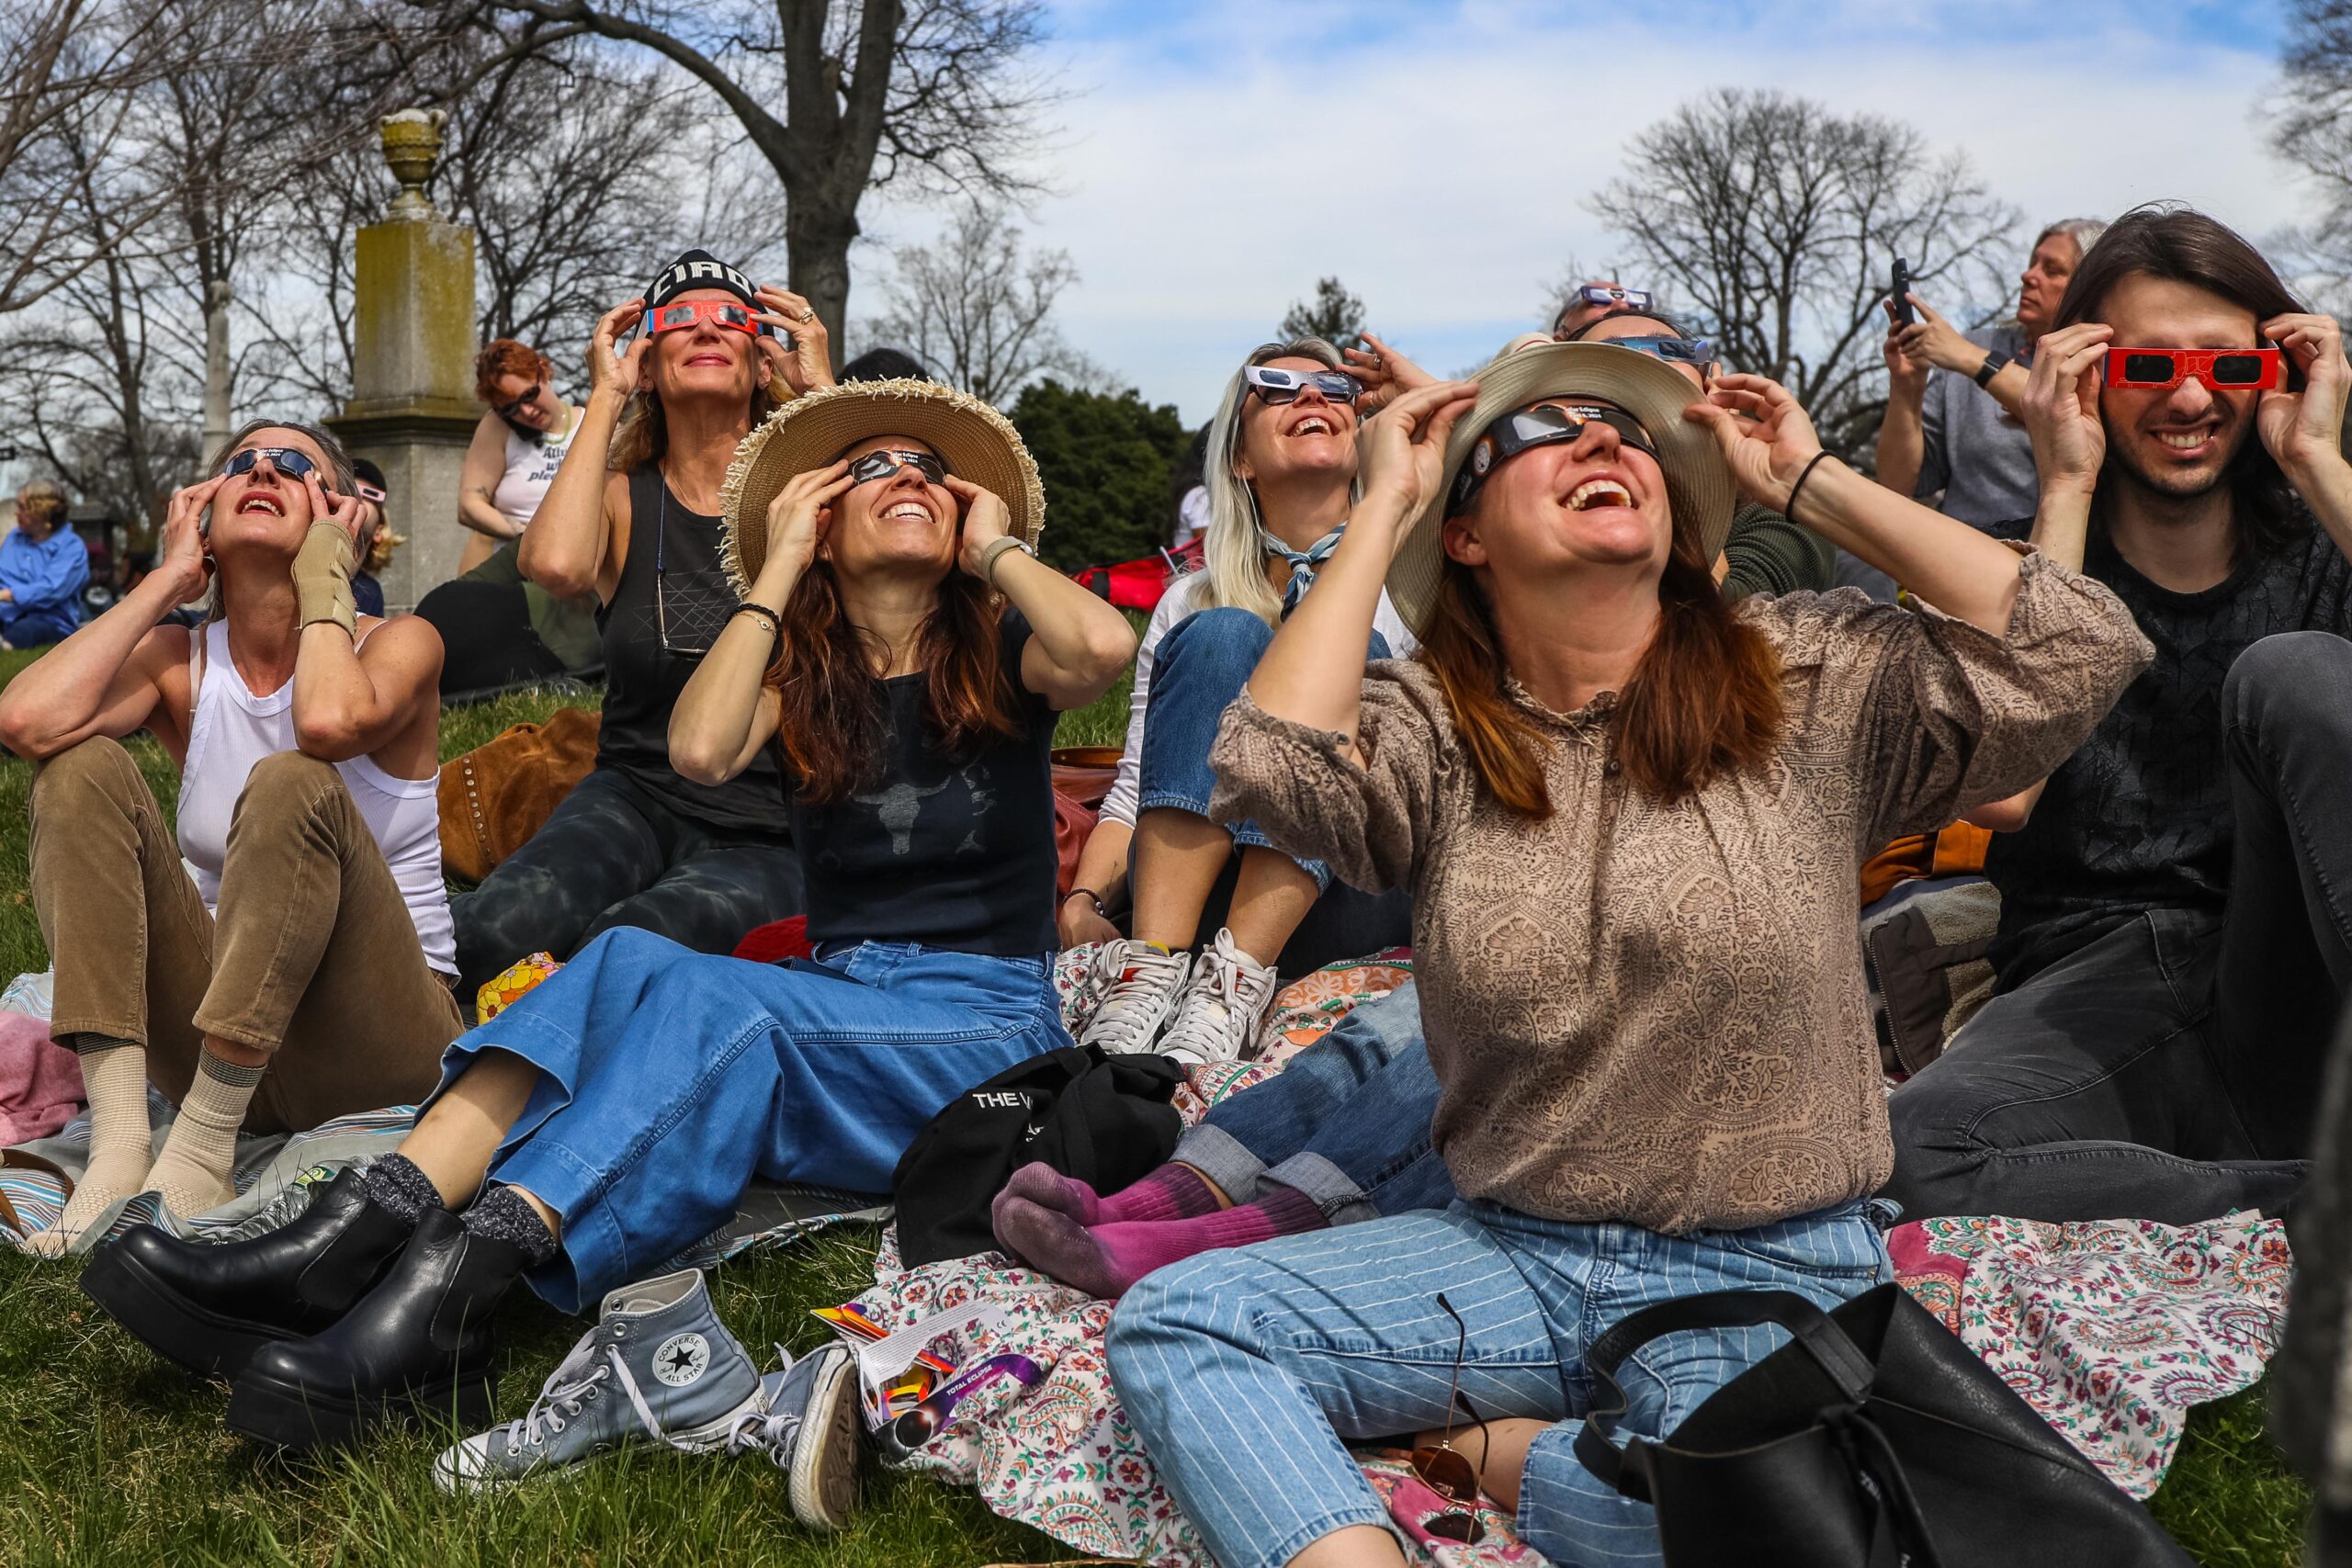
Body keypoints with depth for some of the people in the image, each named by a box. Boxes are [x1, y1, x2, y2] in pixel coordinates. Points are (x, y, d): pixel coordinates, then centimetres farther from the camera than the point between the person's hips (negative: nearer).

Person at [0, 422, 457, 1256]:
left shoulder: (397, 642, -3)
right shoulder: (179, 661, 7)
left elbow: (331, 720, -29)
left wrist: (322, 578, -11)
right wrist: (165, 582, -3)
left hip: (373, 1042, -4)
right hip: (215, 1039, 4)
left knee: (291, 783, -28)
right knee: (82, 767, -12)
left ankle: (197, 1154, -30)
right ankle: (119, 1137, -26)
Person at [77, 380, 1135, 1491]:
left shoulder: (997, 653, 4)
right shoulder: (803, 669, 11)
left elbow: (1104, 648, -22)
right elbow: (700, 749, -13)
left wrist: (1000, 546, -5)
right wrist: (777, 572, -4)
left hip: (989, 1032, -3)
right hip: (832, 1003, 4)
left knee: (704, 1001, -32)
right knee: (629, 960, -27)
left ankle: (445, 1285, -48)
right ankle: (351, 1236, -41)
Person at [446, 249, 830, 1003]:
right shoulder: (622, 497, 7)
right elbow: (556, 563, -19)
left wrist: (822, 390, -12)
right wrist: (605, 398, -7)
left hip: (770, 835, -1)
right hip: (636, 799, 1)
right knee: (495, 930, -30)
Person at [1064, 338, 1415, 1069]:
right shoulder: (1190, 601, 17)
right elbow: (1133, 785, 12)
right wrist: (1082, 904, -9)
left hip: (1342, 911, 0)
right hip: (1183, 893, 1)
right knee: (1223, 635, -20)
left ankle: (1233, 984, -34)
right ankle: (1150, 968, -33)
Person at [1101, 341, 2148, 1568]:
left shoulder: (1812, 682, 0)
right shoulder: (1431, 729, 1)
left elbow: (2077, 653, -13)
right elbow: (1270, 768, -20)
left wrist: (1809, 481, -4)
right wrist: (1381, 508, -6)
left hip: (1766, 1280, -2)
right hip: (1508, 1251, 2)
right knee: (1170, 1325, -14)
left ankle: (1505, 1454, -4)